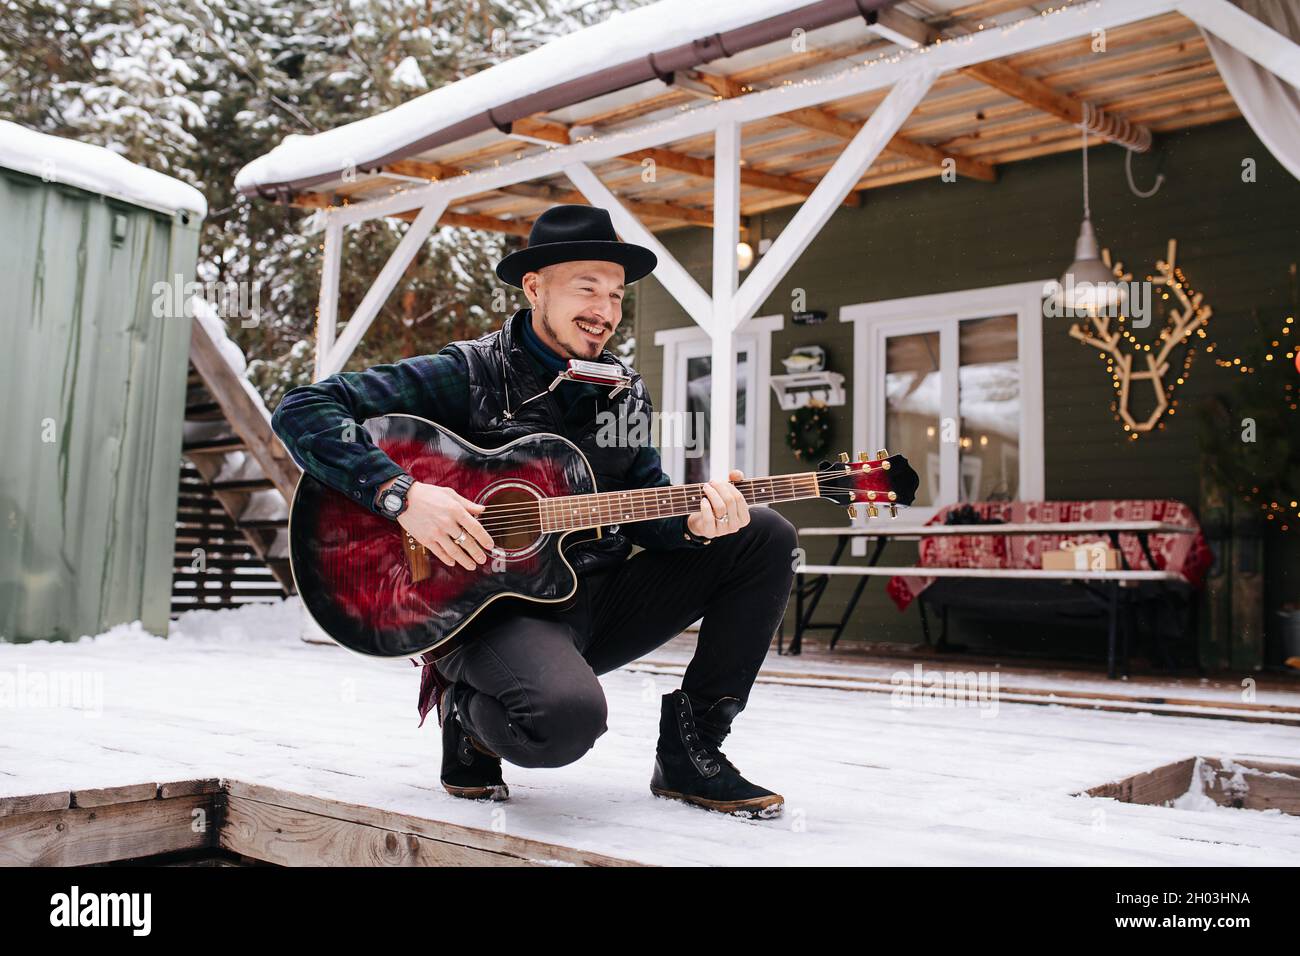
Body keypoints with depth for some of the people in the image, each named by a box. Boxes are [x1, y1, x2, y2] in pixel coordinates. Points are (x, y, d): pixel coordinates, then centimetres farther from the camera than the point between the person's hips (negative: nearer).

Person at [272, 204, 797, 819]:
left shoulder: (624, 392, 11)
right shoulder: (468, 375, -8)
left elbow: (646, 512, 11)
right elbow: (301, 410, -14)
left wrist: (694, 521, -13)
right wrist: (402, 493, -27)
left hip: (602, 601, 7)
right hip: (492, 606, -7)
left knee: (764, 535, -2)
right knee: (565, 718, -39)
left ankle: (689, 755, 1)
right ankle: (471, 713, 2)